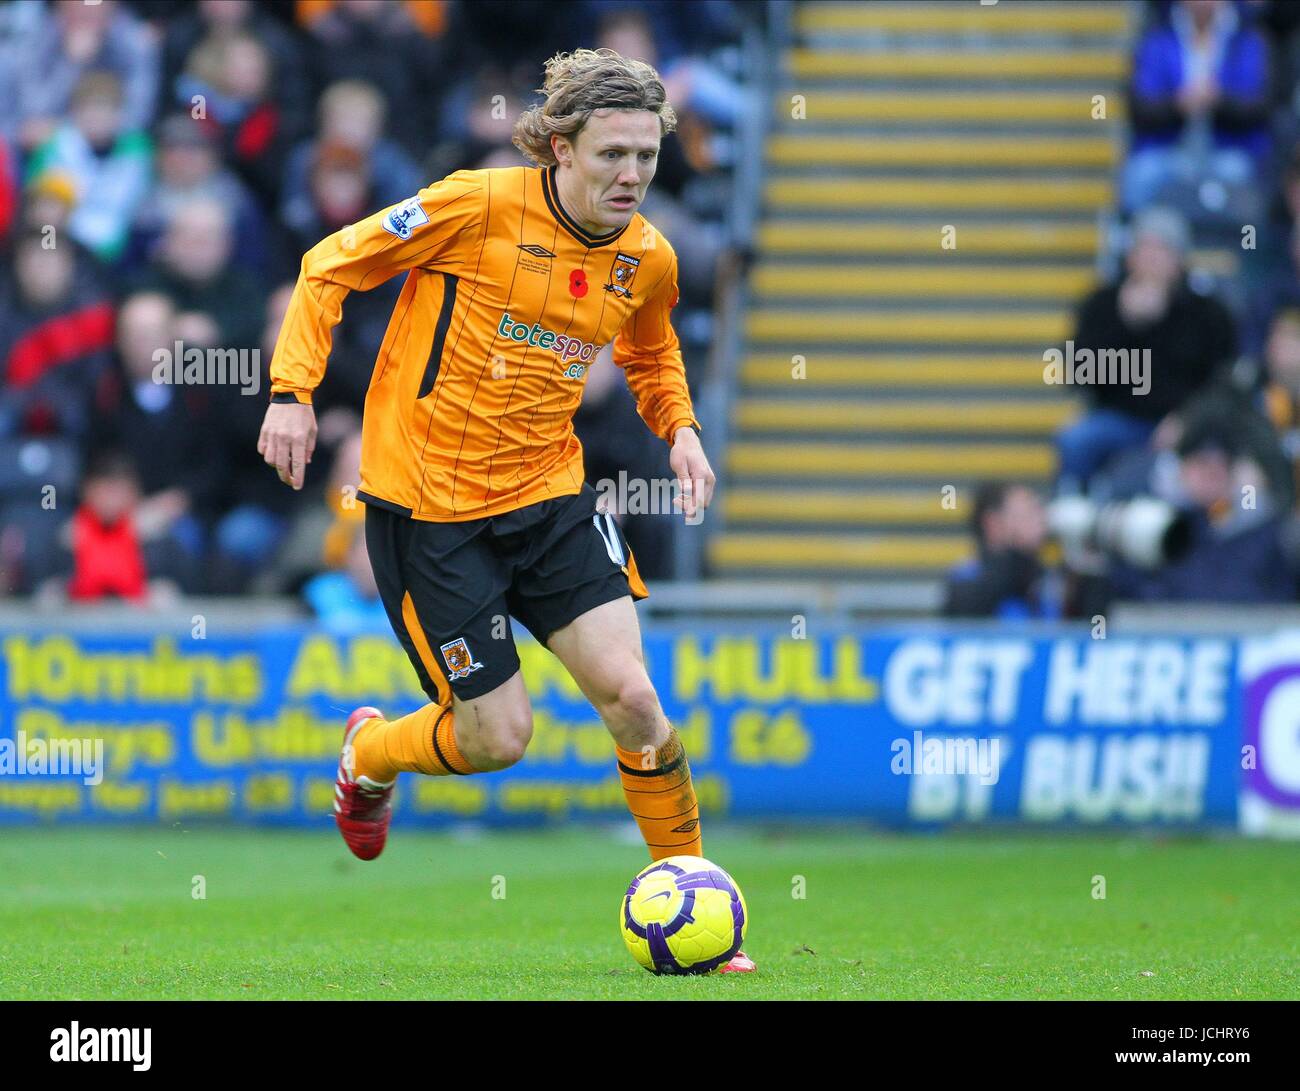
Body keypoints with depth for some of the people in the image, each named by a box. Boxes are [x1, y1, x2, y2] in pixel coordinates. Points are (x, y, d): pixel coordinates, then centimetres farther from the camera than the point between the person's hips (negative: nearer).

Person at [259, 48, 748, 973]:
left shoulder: (647, 259, 1)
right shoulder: (480, 208, -16)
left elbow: (652, 354, 24)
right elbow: (329, 267, -6)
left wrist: (680, 427, 4)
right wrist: (292, 391, -14)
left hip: (549, 493, 4)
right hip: (428, 504, -4)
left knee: (631, 695, -9)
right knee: (498, 736, -3)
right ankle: (369, 754, 32)